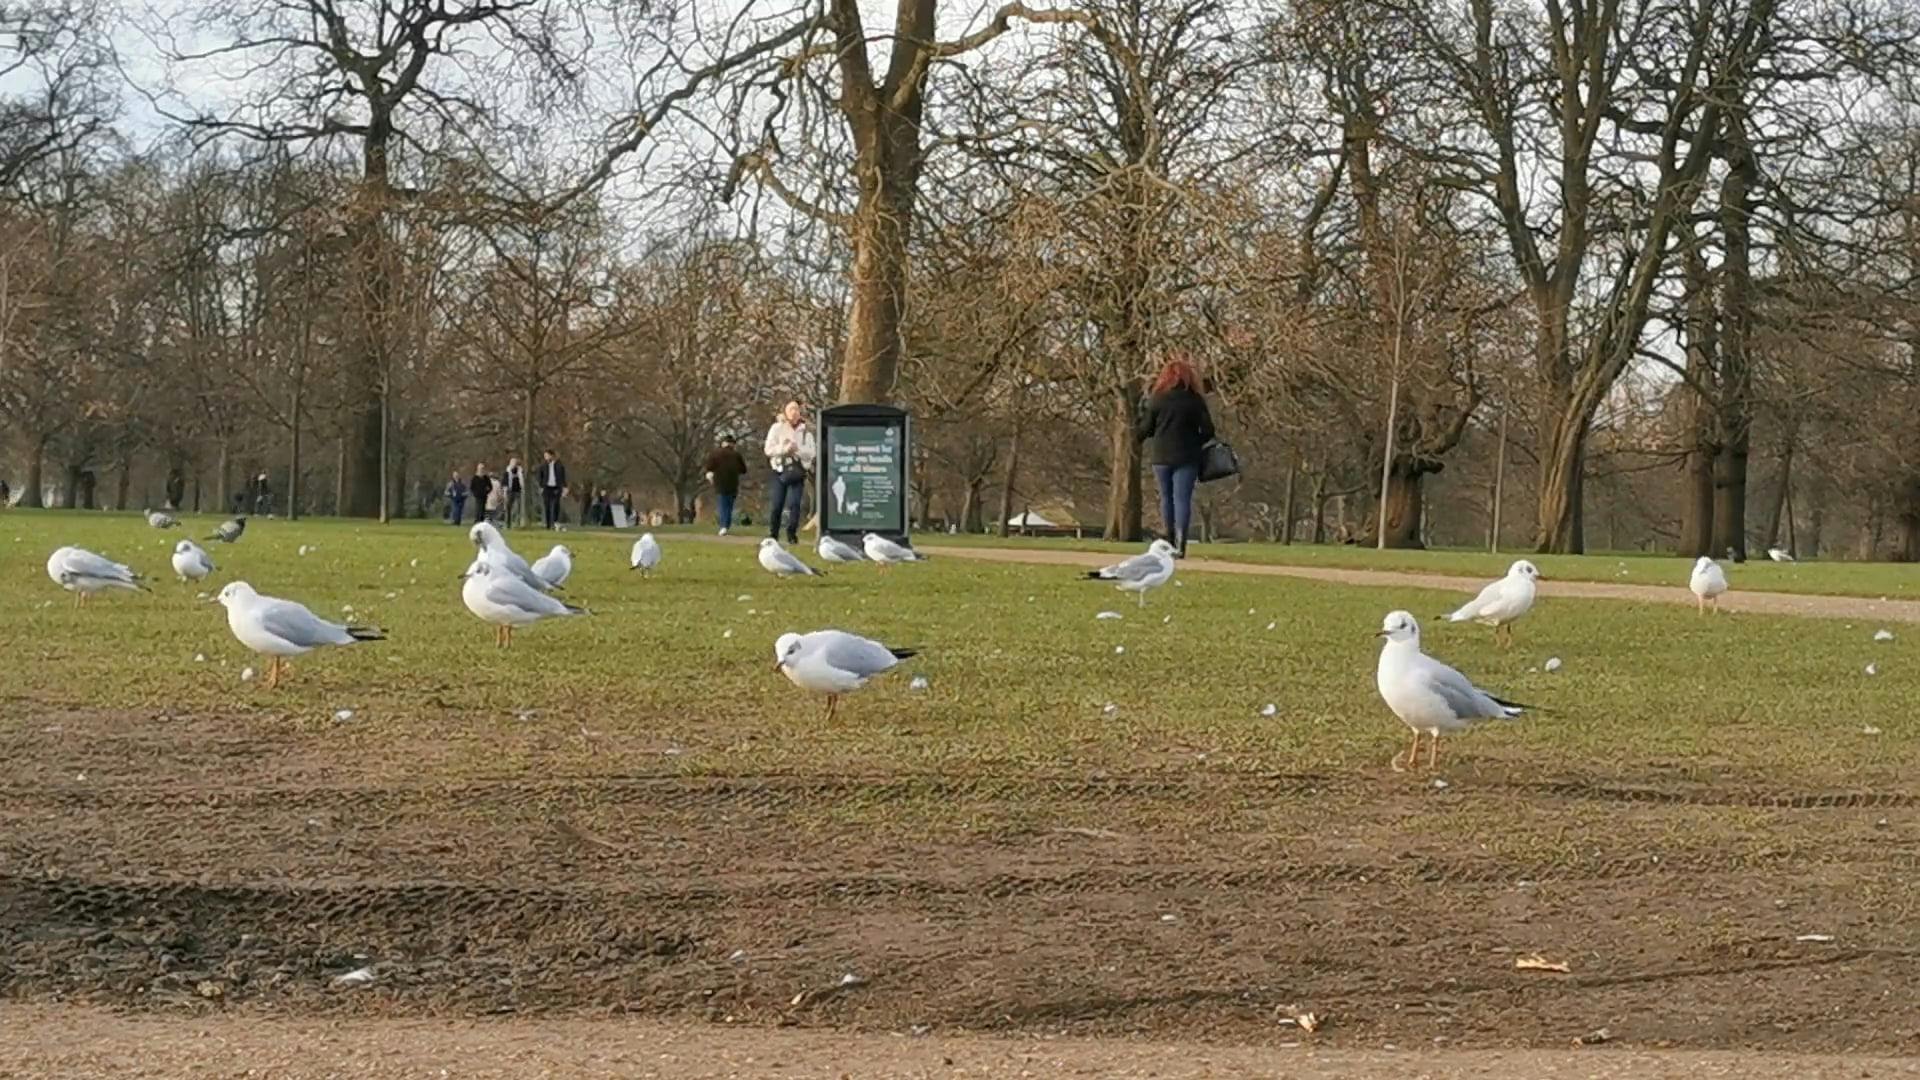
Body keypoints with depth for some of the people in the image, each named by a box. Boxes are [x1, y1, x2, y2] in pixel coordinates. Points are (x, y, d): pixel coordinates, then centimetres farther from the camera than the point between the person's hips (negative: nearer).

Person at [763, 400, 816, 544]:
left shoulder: (805, 431, 8)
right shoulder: (777, 428, 4)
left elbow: (812, 452, 2)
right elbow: (769, 449, -3)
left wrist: (797, 449, -14)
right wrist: (784, 449, -16)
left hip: (798, 471, 1)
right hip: (780, 470, -1)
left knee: (795, 504, -8)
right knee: (777, 505, -1)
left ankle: (792, 534, 0)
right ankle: (773, 534, 9)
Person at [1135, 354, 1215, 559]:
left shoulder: (1157, 399, -4)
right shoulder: (1195, 400, -4)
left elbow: (1145, 429, 0)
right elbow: (1207, 430, -3)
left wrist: (1136, 432, 23)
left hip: (1161, 456, 1)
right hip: (1187, 457, -1)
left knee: (1166, 497, 14)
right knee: (1183, 498, -1)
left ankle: (1170, 543, 17)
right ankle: (1180, 544, -11)